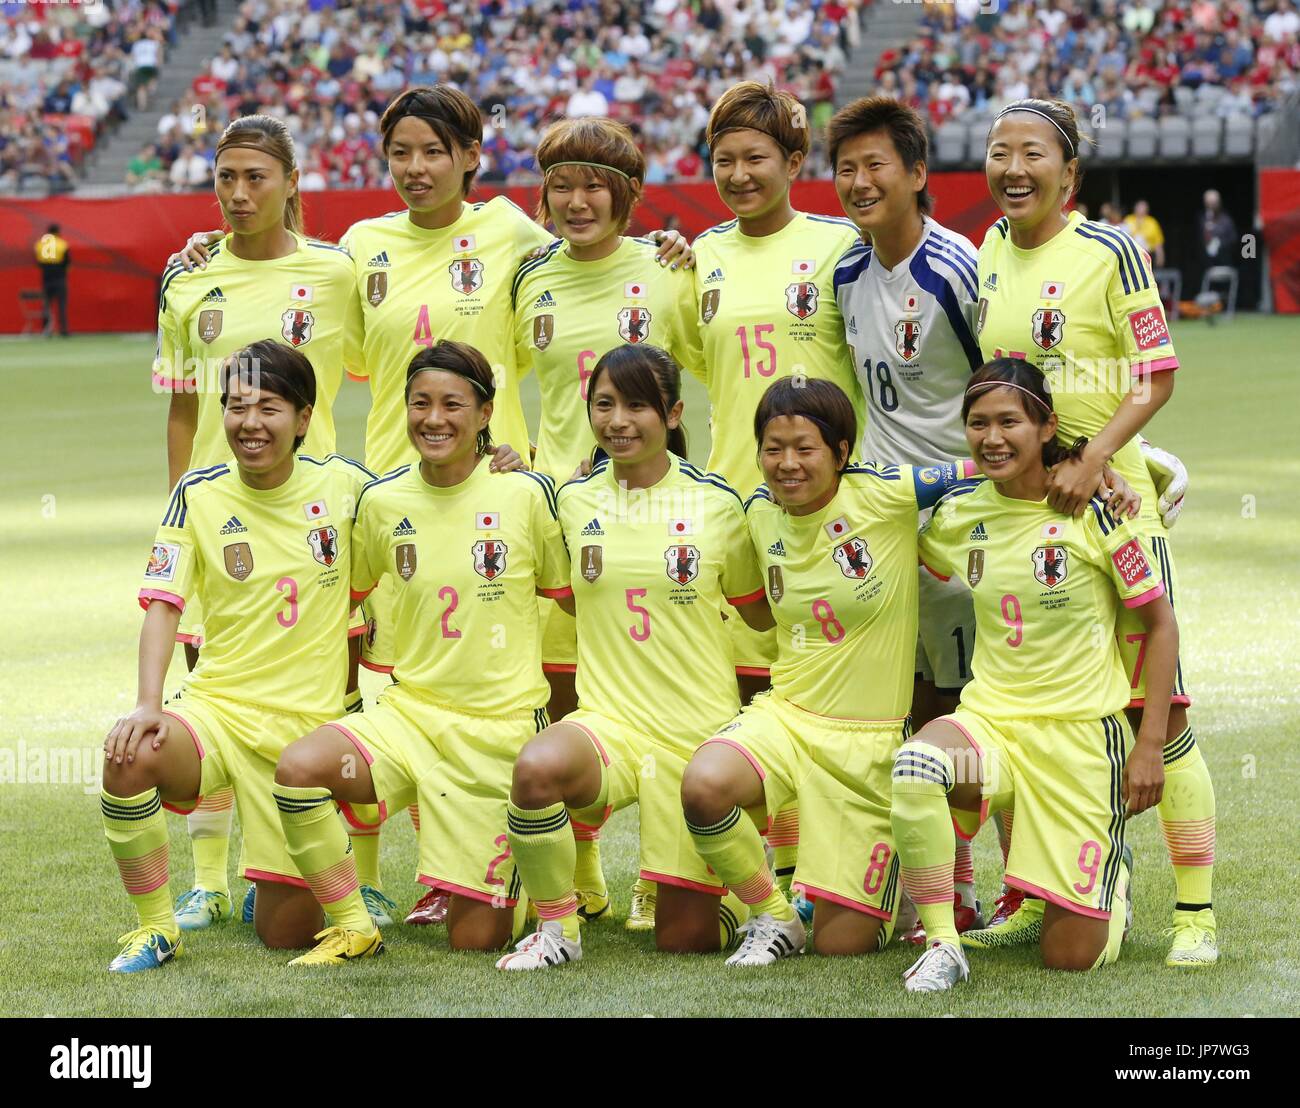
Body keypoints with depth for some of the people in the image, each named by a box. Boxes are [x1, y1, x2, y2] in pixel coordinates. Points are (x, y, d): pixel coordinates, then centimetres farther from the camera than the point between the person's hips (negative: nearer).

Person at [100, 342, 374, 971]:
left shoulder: (343, 485, -2)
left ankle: (278, 878, 36)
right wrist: (147, 704, -22)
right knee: (129, 757, -35)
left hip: (308, 723, 0)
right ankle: (154, 927, -12)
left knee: (284, 932, -4)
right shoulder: (199, 495, -2)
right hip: (215, 706, 0)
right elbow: (162, 605, -7)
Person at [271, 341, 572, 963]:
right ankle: (353, 927, -10)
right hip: (411, 710, 2)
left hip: (501, 724, -2)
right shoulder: (381, 502, 0)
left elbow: (573, 596, 6)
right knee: (298, 768, -30)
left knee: (475, 939, -2)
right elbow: (348, 593, 16)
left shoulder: (526, 493, -8)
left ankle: (519, 876, 34)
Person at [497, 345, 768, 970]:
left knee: (683, 937, 0)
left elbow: (761, 614, 11)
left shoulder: (716, 505, -1)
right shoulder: (575, 502, 4)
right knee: (537, 768, -36)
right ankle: (557, 928, -14)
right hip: (608, 719, 1)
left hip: (699, 728, -1)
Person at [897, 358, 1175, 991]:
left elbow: (1159, 624, -3)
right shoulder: (957, 518, 2)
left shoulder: (1093, 510, -9)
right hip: (991, 720, 3)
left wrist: (1149, 746, -7)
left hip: (1082, 732, -3)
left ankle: (1109, 876, 33)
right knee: (915, 765, -36)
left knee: (1070, 956, -3)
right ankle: (942, 944, -20)